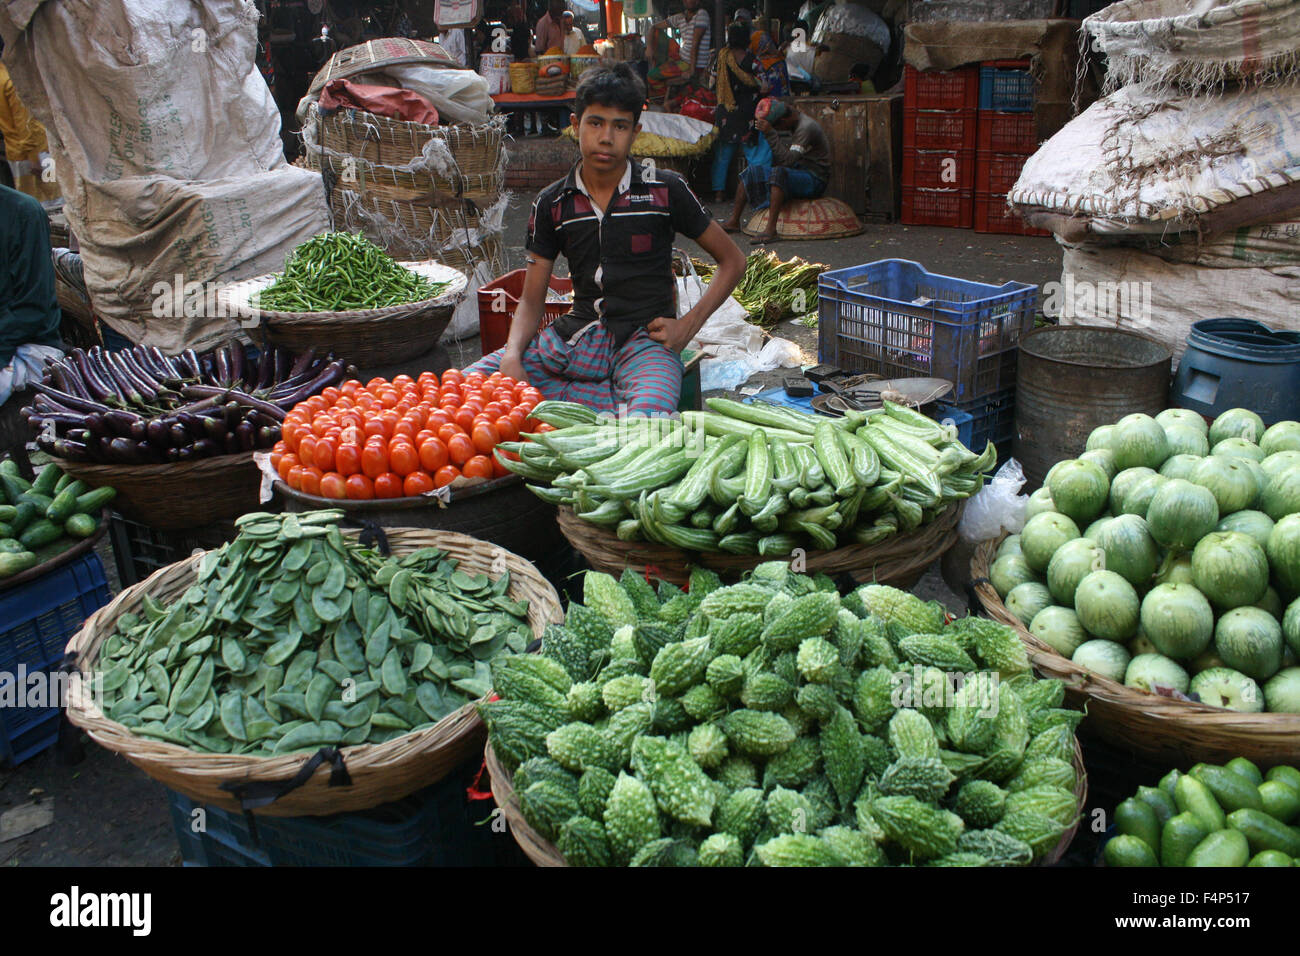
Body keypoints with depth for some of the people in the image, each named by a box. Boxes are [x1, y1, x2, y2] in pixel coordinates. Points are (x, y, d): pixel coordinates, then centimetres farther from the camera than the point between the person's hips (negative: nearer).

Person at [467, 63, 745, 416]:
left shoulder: (666, 191, 1)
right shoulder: (551, 204, 8)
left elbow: (733, 261, 9)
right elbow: (531, 300, 9)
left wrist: (688, 325, -4)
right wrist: (512, 354, -12)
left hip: (646, 338, -3)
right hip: (578, 334, 4)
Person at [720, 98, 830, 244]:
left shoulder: (807, 128, -20)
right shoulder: (798, 124, 10)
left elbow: (788, 159, -30)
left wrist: (770, 133, -32)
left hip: (814, 180, -10)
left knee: (779, 172, -38)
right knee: (751, 172, 4)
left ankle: (771, 230, -42)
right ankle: (734, 221, 1)